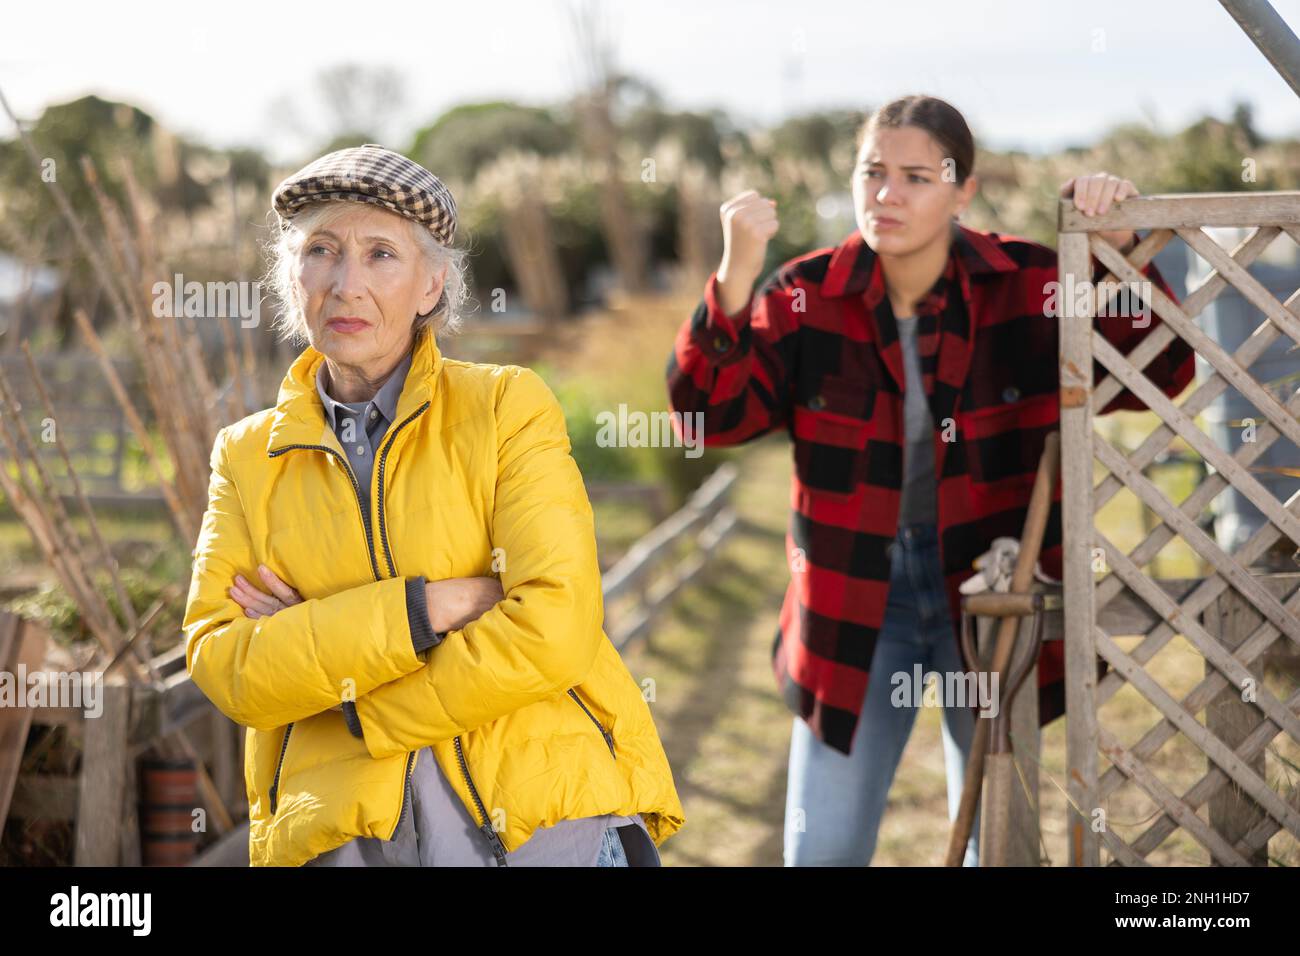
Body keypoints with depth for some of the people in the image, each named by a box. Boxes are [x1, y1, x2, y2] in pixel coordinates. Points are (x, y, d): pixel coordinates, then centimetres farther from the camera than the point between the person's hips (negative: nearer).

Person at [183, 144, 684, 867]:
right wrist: (430, 607, -10)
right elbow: (221, 664, -1)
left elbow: (555, 630, -8)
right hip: (348, 827, 2)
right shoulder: (247, 457, 12)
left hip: (544, 813, -2)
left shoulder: (508, 405, 4)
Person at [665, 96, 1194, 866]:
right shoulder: (808, 297, -9)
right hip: (854, 599, 0)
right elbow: (713, 413, -17)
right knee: (823, 849, 7)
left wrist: (1120, 250, -20)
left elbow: (1157, 376, -7)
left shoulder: (1029, 287, -9)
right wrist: (736, 277, -30)